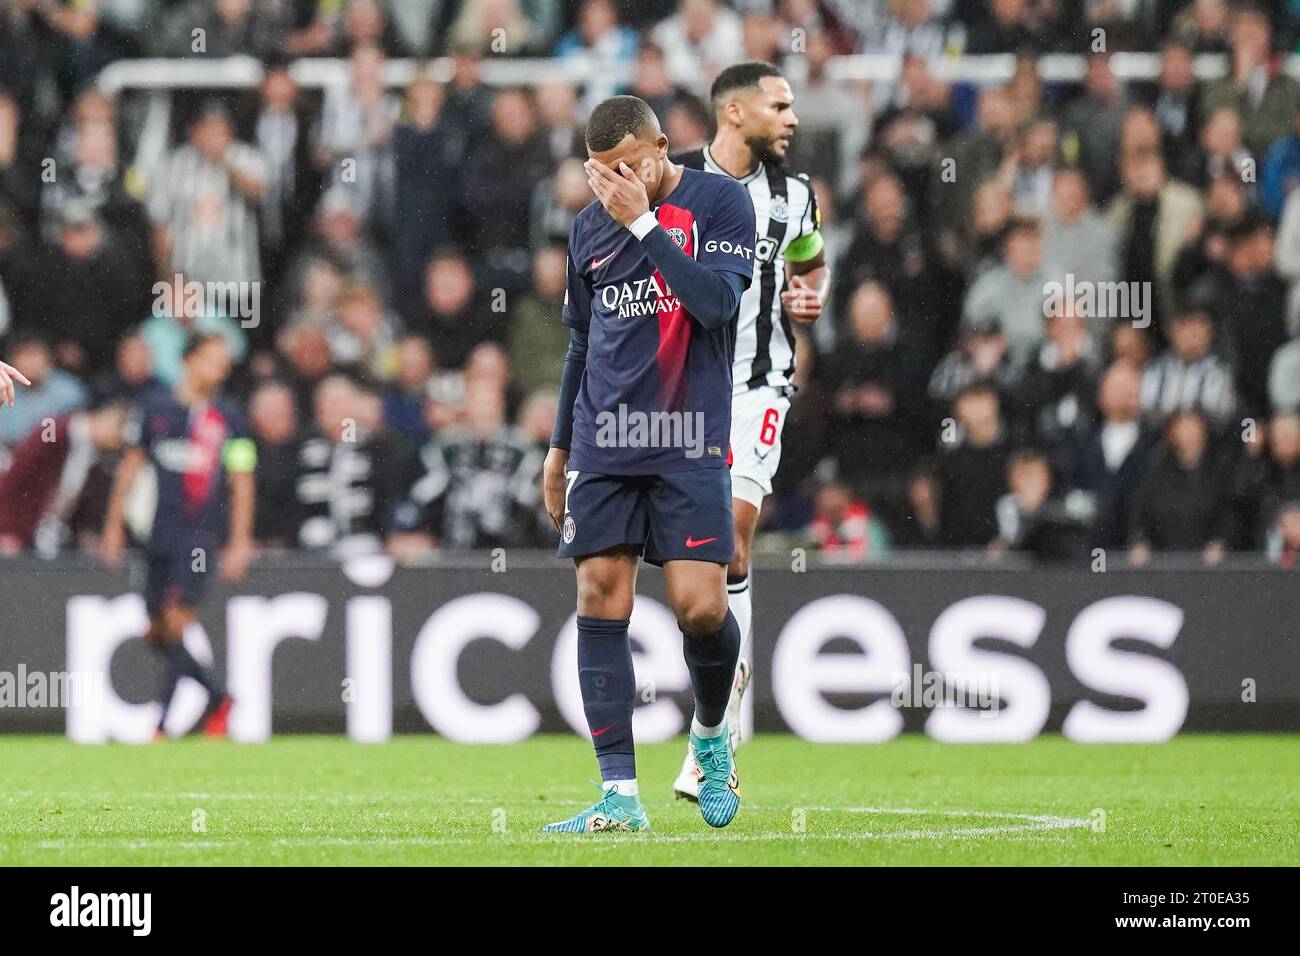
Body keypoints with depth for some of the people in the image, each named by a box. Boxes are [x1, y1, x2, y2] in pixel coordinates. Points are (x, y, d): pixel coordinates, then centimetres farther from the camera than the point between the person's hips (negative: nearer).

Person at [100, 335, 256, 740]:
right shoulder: (154, 407, 8)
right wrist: (114, 527, 11)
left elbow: (241, 484, 6)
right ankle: (218, 696, 20)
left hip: (199, 535, -3)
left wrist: (240, 544, 1)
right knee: (155, 633, 3)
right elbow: (130, 466, 13)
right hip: (158, 534, 3)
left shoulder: (229, 418, 4)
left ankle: (163, 722, -10)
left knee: (177, 622, -13)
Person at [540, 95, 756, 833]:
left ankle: (712, 735, 20)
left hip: (689, 441, -4)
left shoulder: (720, 201, -2)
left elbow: (717, 301, -17)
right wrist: (560, 447, 24)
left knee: (701, 606, -11)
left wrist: (644, 220, -17)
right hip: (603, 443, 4)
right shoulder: (589, 227, 11)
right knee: (600, 601, -5)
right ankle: (621, 794, -4)